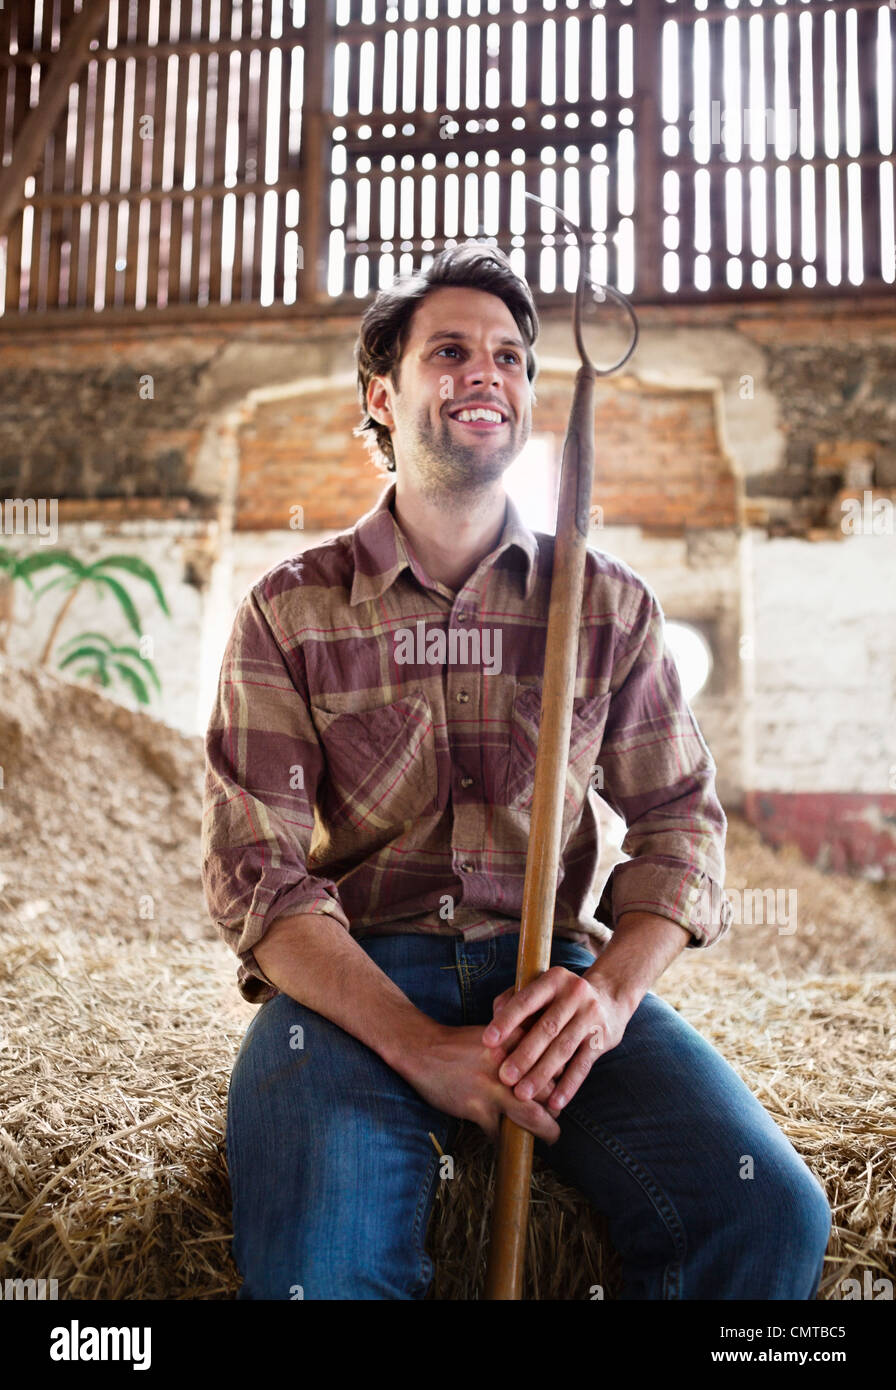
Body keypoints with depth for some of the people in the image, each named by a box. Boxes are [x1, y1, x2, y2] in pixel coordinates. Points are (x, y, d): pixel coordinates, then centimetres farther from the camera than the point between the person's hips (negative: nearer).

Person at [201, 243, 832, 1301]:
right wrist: (418, 1045, -19)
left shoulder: (609, 602, 10)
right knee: (323, 1265, -32)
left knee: (770, 1215, -21)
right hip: (352, 978, -2)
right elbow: (254, 867, -4)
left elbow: (678, 816, 8)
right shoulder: (289, 612, 3)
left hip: (552, 970, 3)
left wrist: (610, 991, -13)